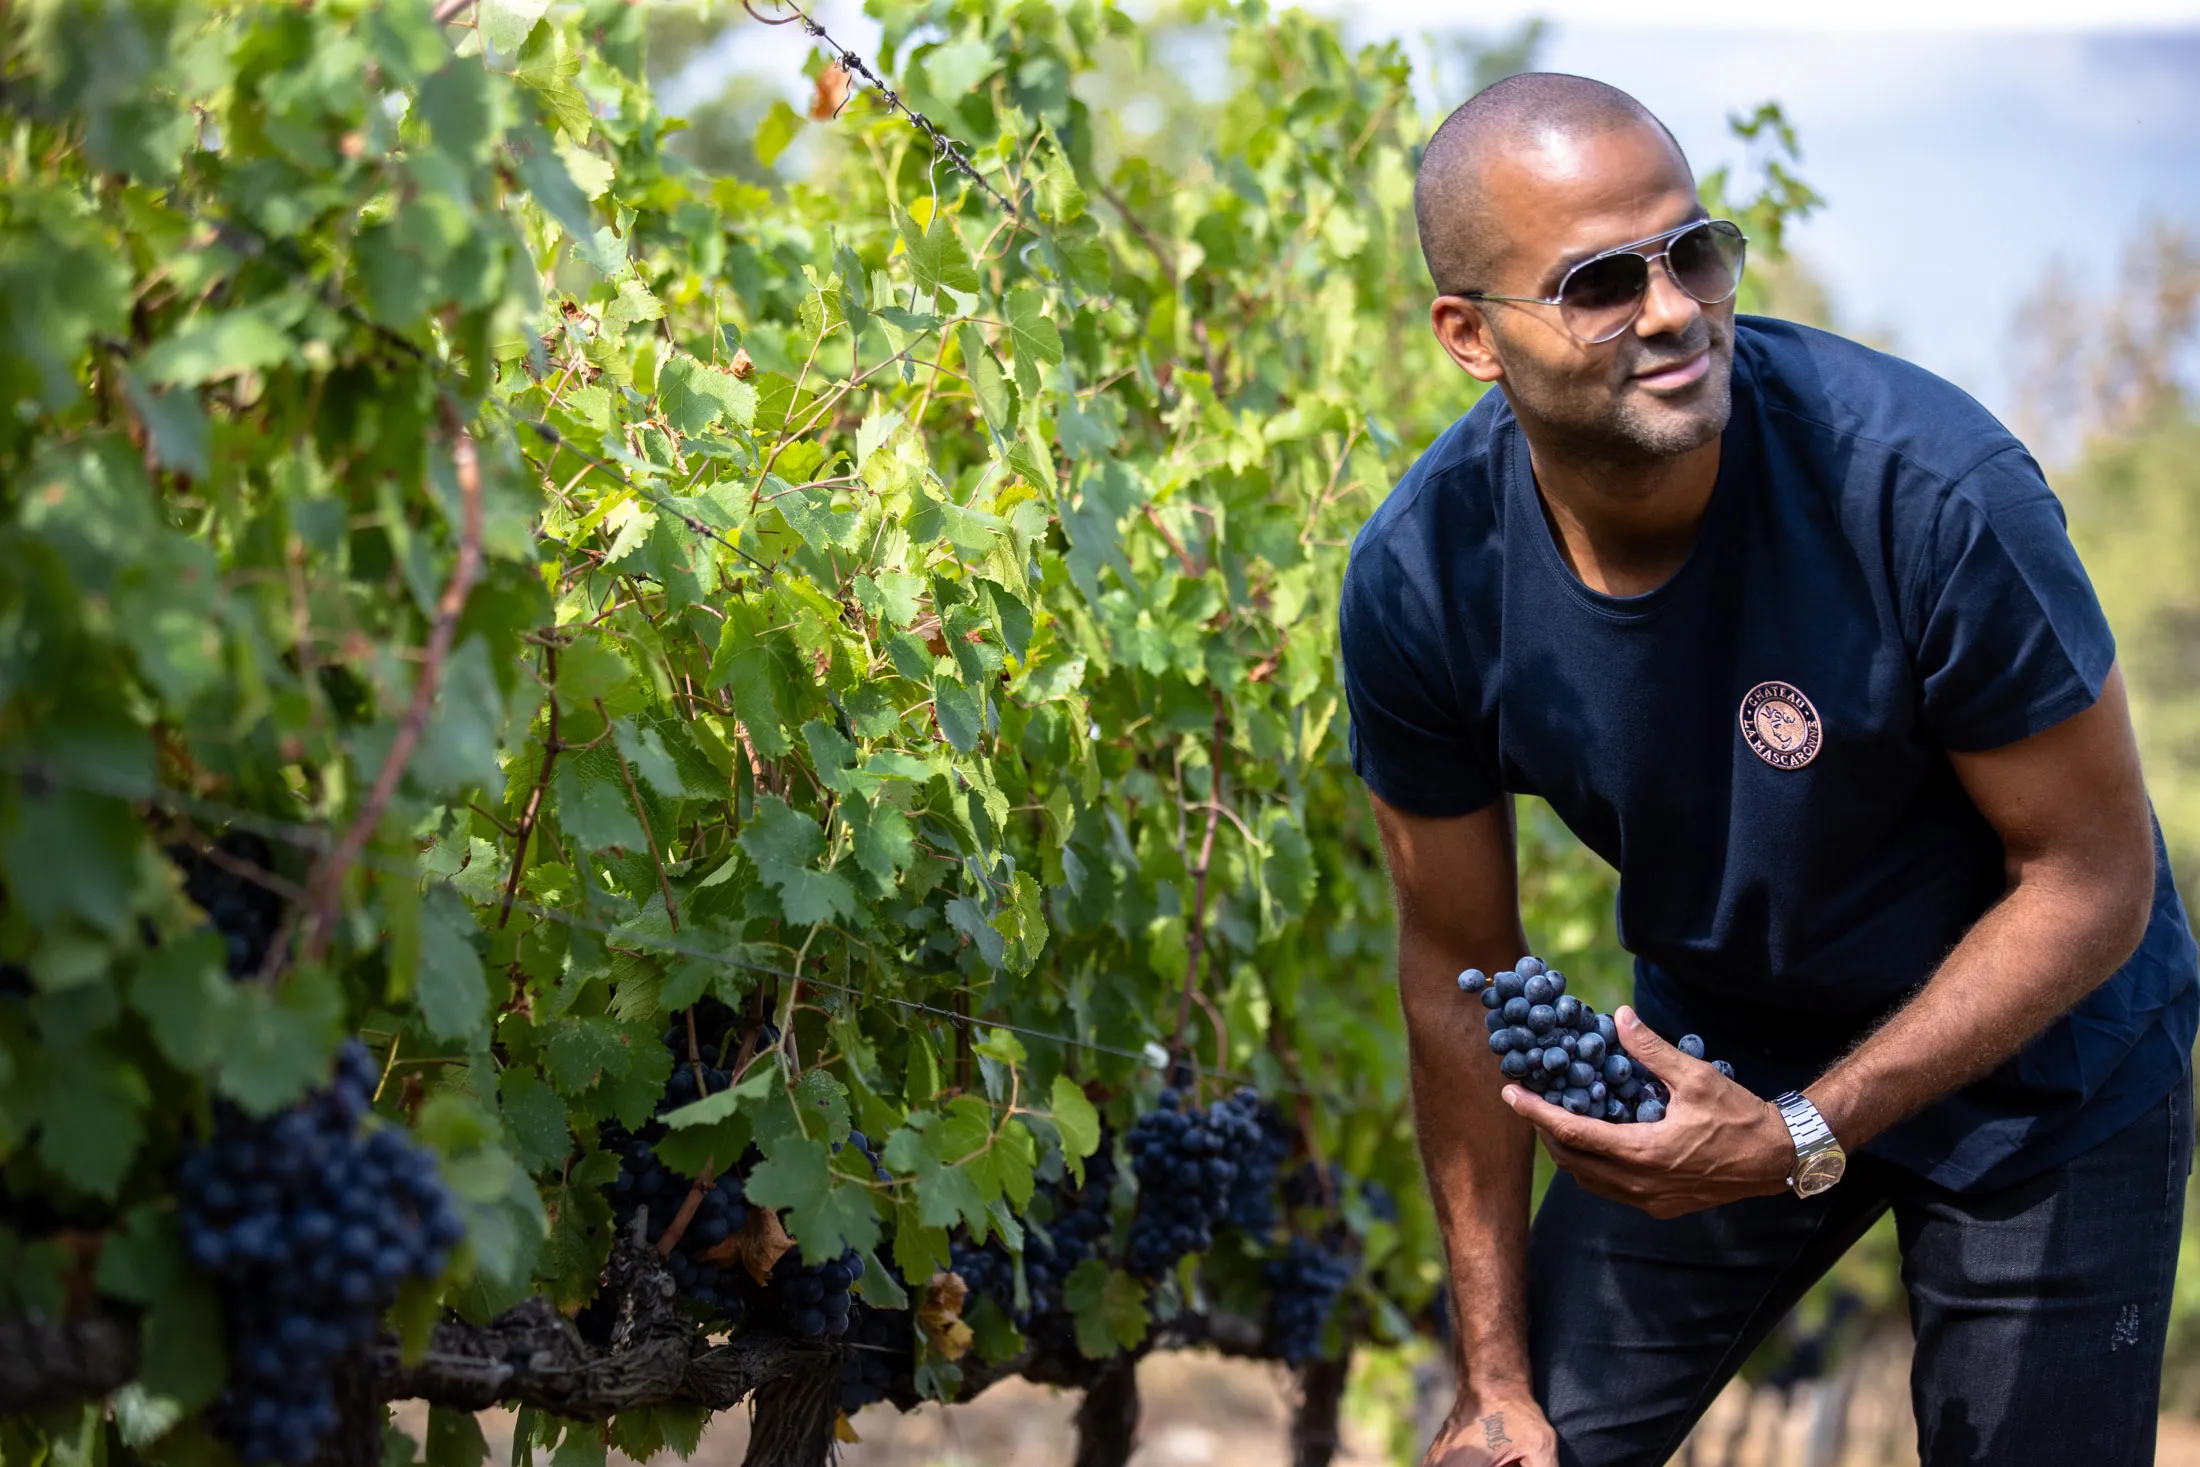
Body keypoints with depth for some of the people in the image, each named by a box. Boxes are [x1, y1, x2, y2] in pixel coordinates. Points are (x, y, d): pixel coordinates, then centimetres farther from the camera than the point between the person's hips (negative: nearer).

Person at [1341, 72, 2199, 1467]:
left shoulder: (1931, 489, -31)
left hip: (2033, 1062, -2)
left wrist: (1804, 1137, -29)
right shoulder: (1421, 582, -20)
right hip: (1720, 1045, 3)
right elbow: (1459, 969, -7)